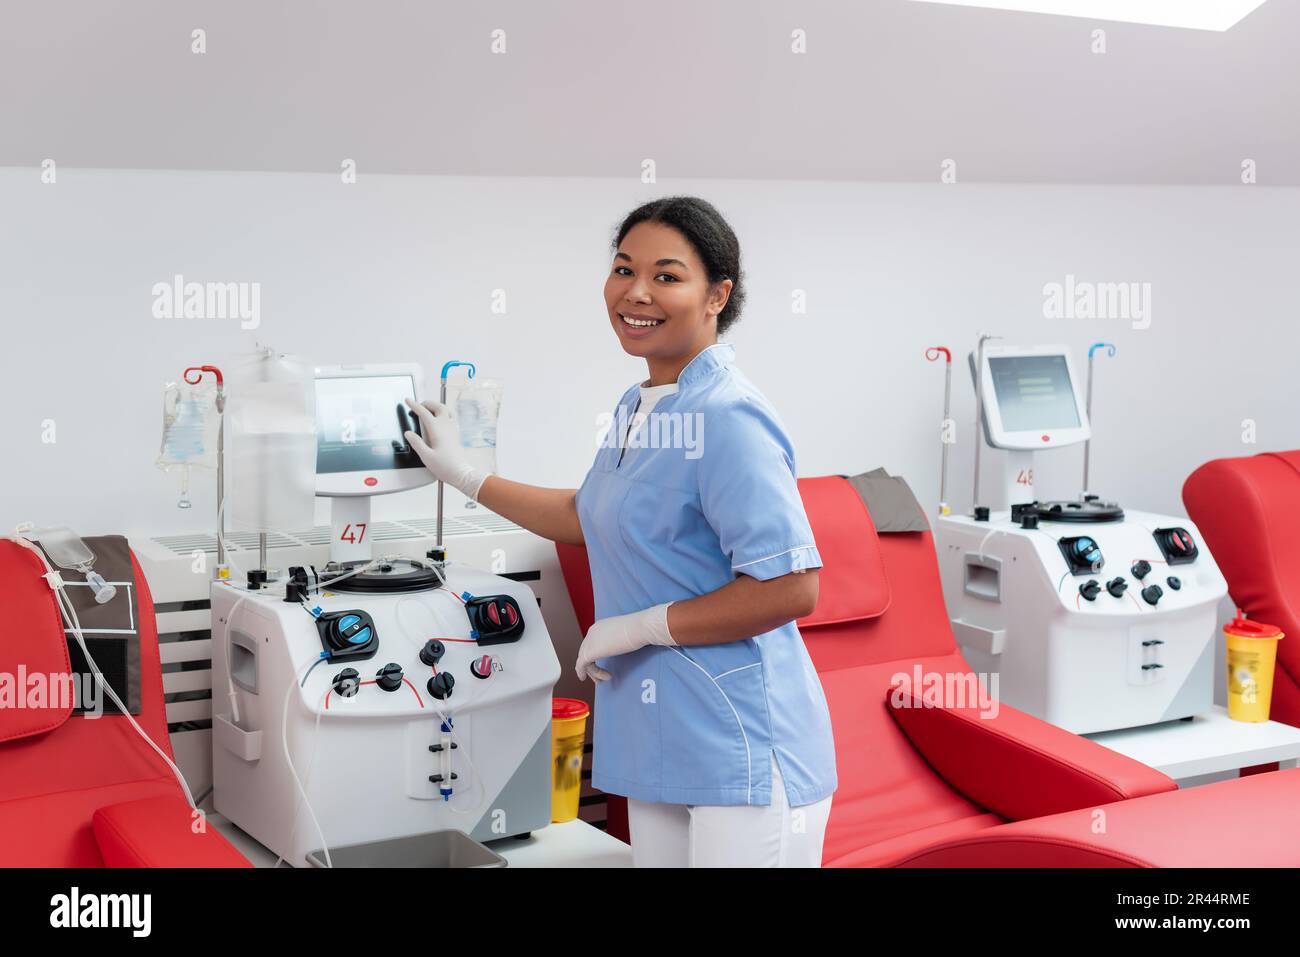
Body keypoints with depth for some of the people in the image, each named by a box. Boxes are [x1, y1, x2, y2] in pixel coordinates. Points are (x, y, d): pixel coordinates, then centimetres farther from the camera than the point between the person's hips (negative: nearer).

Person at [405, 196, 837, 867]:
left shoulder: (729, 419, -18)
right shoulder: (636, 408, 12)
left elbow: (791, 588, -23)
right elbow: (591, 516, 30)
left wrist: (637, 627, -15)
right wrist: (462, 476, 32)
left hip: (743, 753, -9)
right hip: (661, 740, 9)